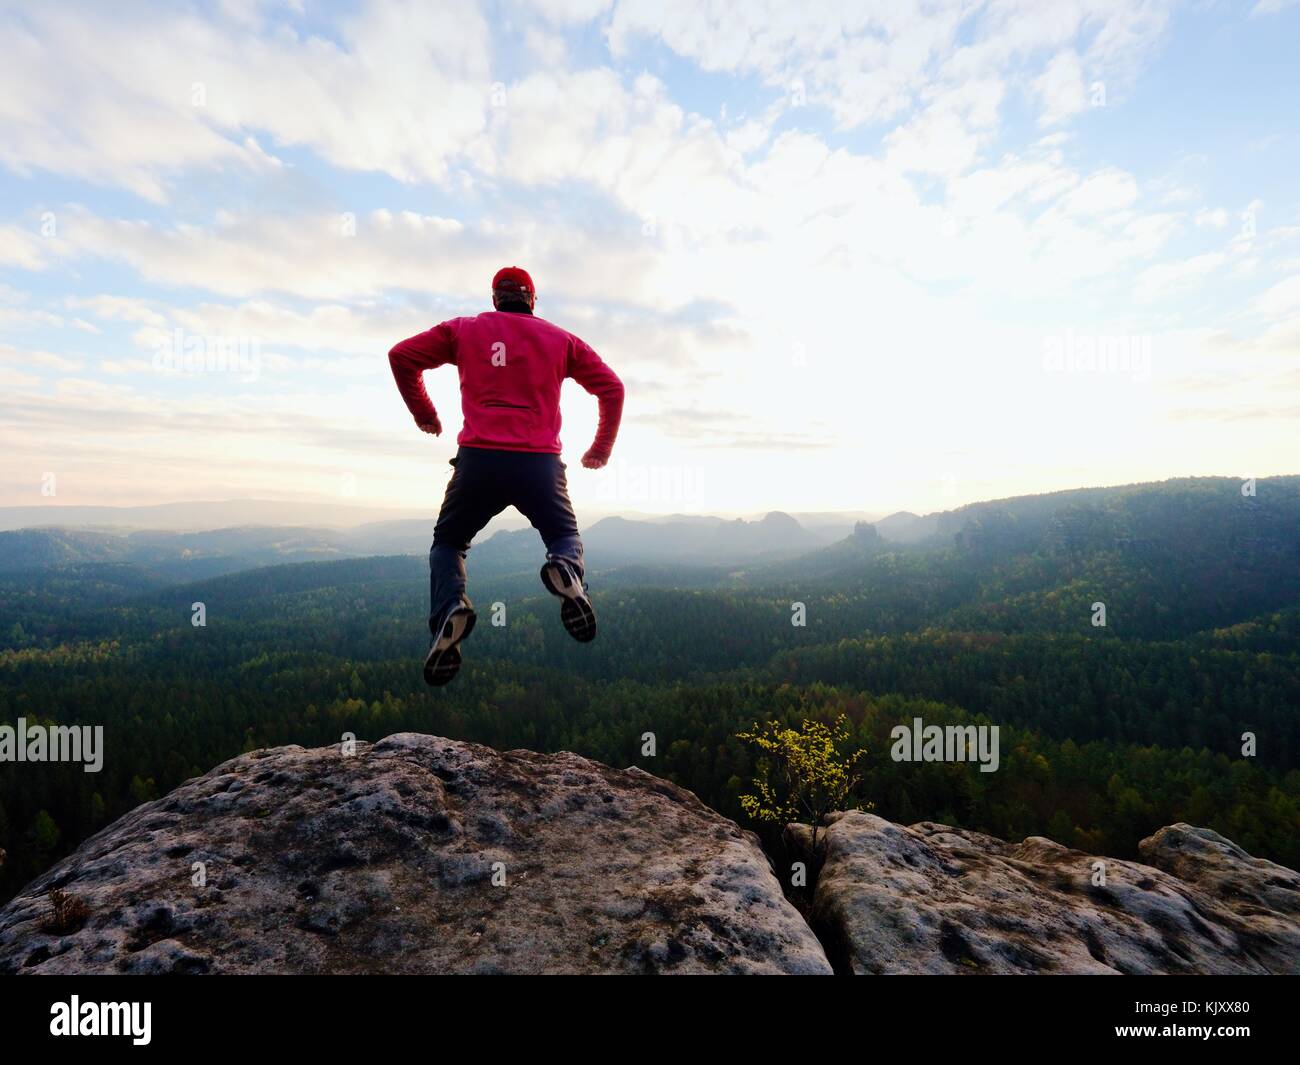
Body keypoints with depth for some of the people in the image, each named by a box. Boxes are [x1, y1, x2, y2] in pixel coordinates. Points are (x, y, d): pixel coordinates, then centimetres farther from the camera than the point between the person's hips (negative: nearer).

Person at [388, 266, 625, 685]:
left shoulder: (463, 330, 16)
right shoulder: (561, 339, 17)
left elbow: (402, 356, 14)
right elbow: (612, 387, 14)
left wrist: (423, 414, 26)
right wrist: (602, 448, 23)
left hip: (478, 459, 0)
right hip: (541, 463, 0)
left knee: (448, 543, 20)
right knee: (566, 536, 20)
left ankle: (449, 608, -12)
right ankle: (567, 571, -18)